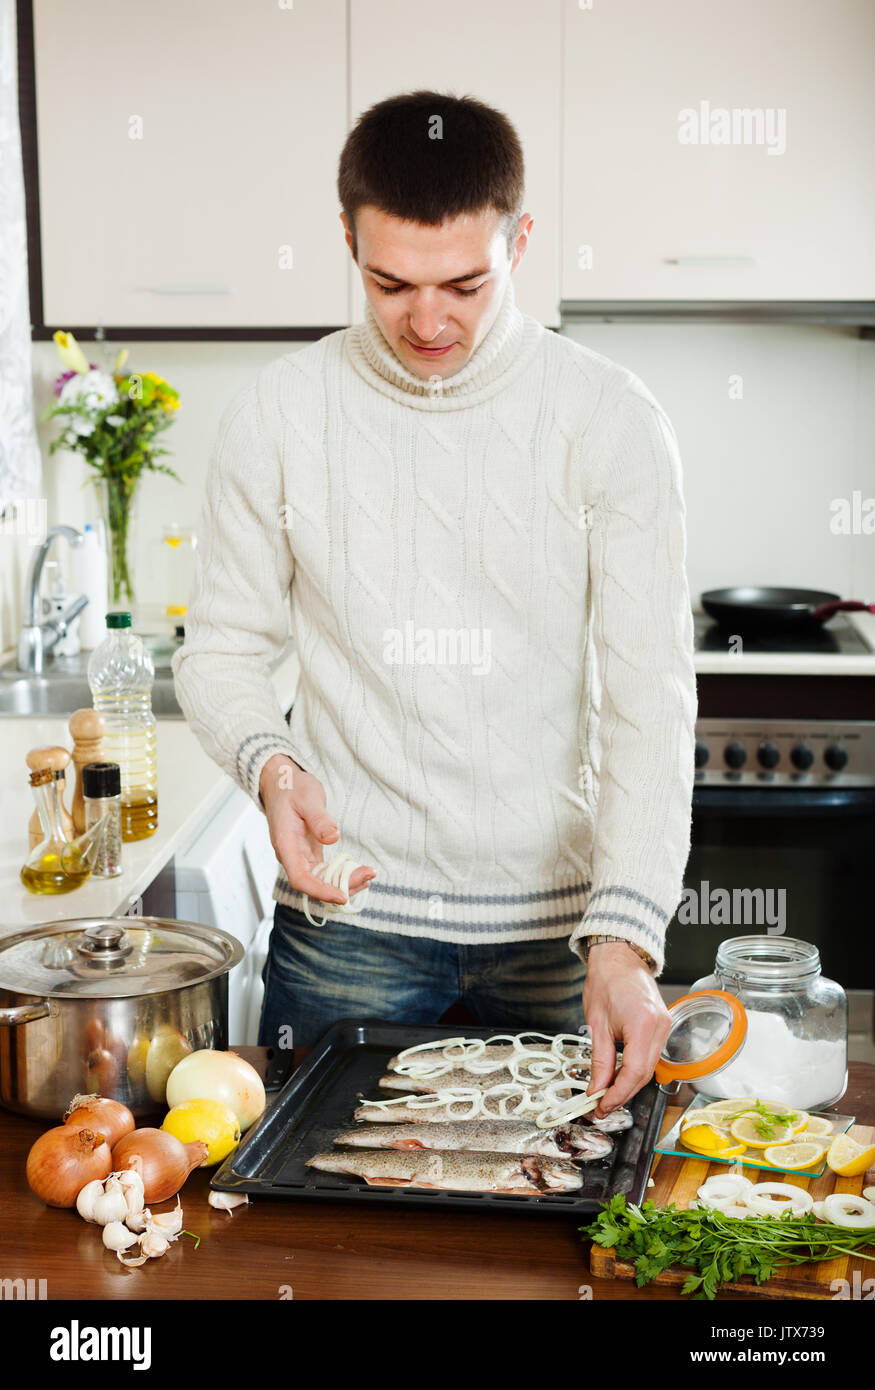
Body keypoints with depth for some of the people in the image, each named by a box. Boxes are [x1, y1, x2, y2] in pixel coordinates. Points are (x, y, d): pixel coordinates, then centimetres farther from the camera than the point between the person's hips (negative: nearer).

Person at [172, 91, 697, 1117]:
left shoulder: (611, 419, -9)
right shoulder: (277, 416, -5)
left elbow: (650, 694, -13)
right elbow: (219, 653, 4)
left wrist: (623, 937, -24)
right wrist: (271, 765, -19)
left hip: (558, 920, 0)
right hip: (346, 910, 1)